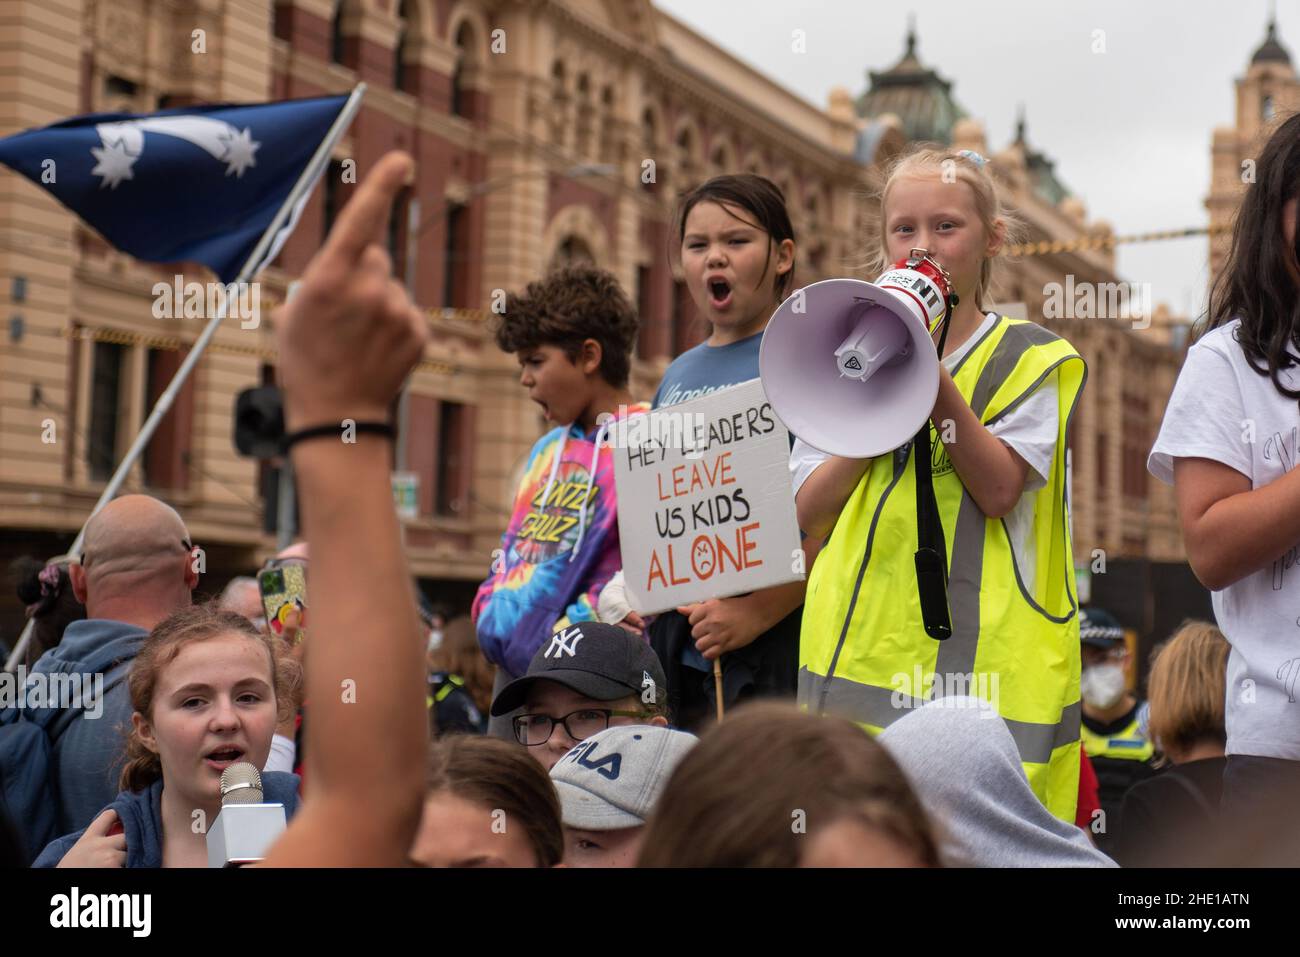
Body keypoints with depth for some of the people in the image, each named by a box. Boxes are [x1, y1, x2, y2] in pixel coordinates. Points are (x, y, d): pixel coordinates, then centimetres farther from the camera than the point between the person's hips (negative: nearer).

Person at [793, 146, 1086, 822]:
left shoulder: (1032, 358, 7)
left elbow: (1001, 489, -8)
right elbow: (810, 514, 7)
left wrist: (936, 383, -15)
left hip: (985, 652, -2)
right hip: (861, 646, 3)